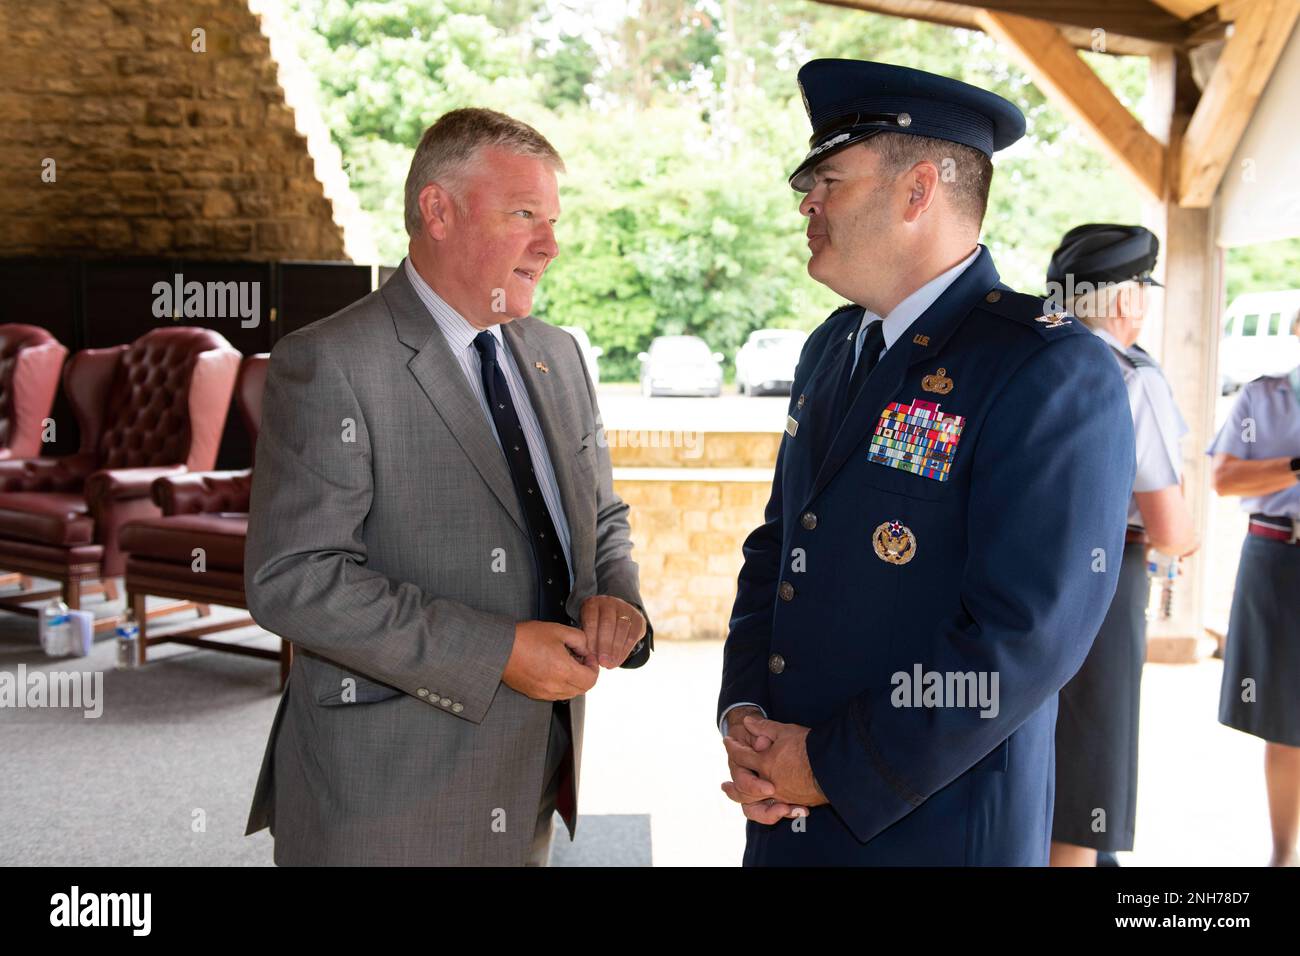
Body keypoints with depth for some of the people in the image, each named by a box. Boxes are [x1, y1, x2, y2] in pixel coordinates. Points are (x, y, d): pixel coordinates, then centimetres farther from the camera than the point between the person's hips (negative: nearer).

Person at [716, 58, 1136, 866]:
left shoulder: (1055, 373, -17)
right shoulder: (832, 346, 8)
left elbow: (1027, 634, -23)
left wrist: (834, 767, -16)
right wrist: (741, 711, -3)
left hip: (936, 829, -6)